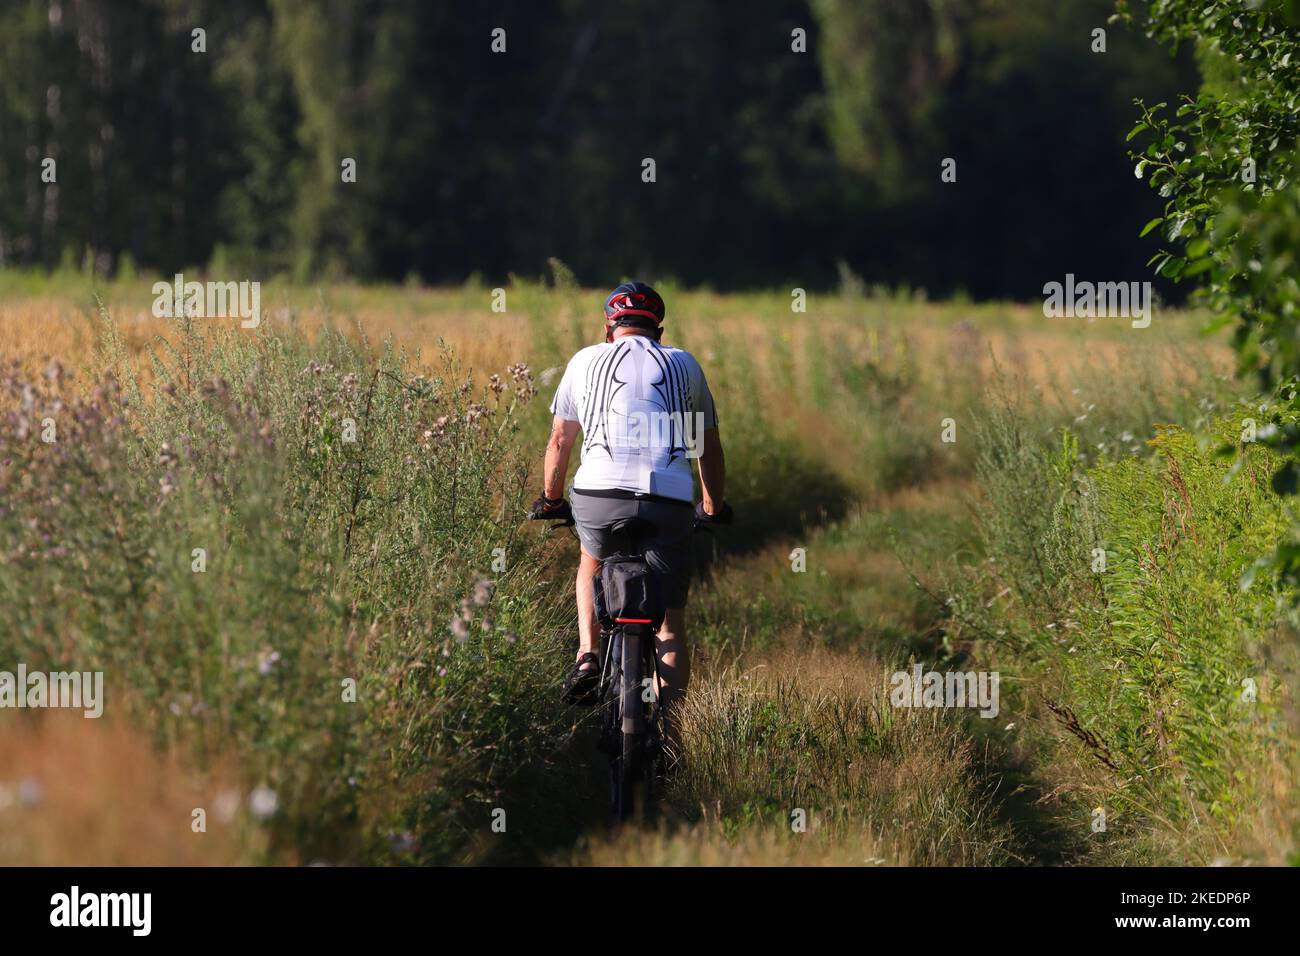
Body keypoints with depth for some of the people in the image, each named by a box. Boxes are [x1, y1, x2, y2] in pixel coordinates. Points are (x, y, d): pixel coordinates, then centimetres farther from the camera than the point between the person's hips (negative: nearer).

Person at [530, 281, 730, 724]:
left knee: (592, 562, 34)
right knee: (671, 626, 11)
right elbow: (709, 447, 26)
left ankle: (588, 657, 14)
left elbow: (559, 442, 22)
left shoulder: (586, 361, 17)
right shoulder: (685, 365, 20)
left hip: (598, 497, 0)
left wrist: (550, 500, 38)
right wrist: (713, 506, 42)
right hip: (669, 503, 0)